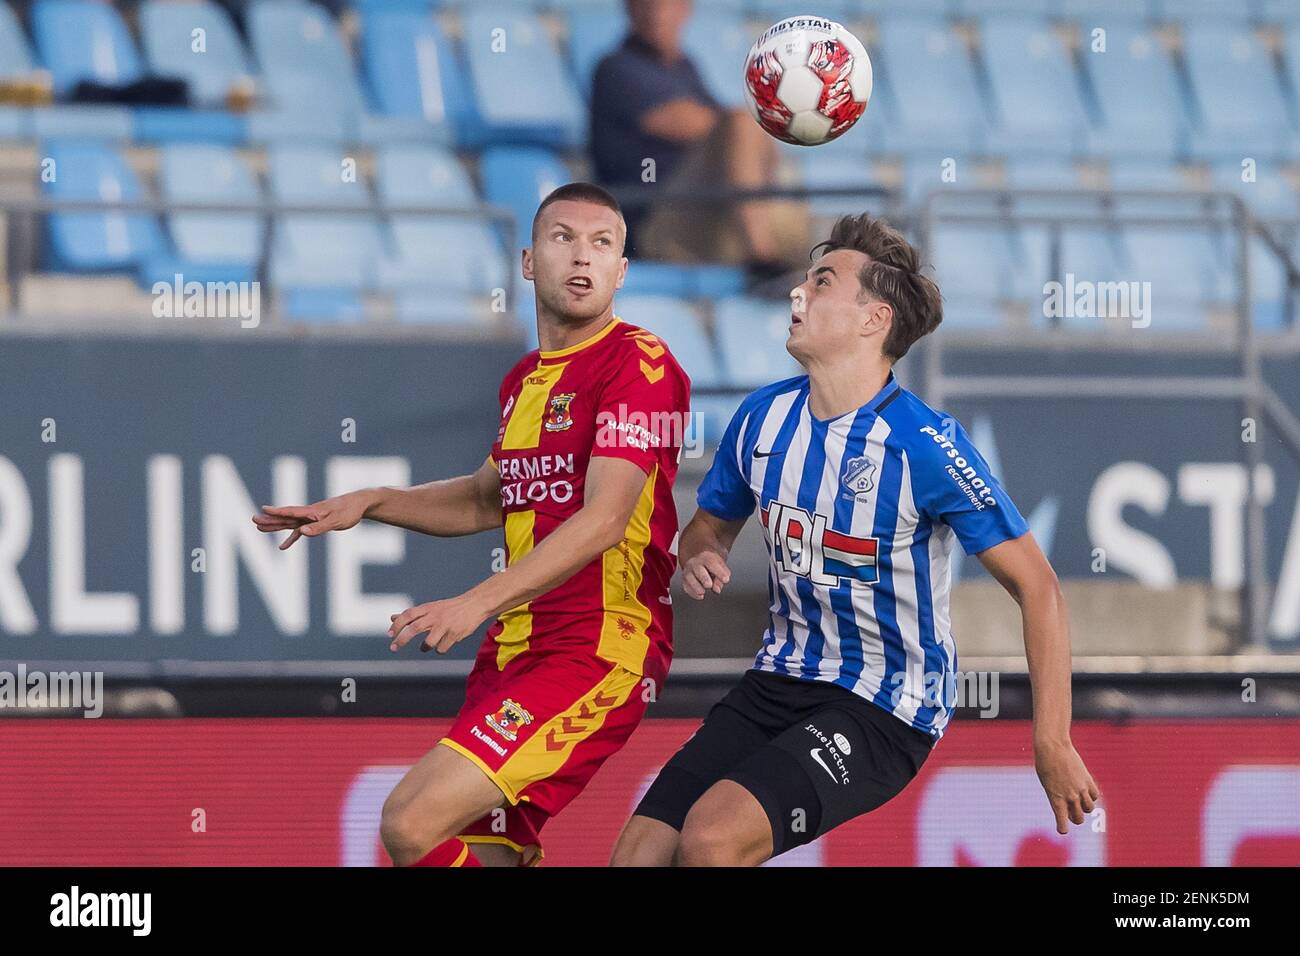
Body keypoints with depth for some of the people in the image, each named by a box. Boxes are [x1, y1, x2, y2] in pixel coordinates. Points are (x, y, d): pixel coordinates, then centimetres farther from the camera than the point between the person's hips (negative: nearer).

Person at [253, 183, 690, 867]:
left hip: (597, 651, -9)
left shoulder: (640, 363, -10)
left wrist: (476, 603, -27)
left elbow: (604, 520, -20)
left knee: (413, 824, -21)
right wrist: (370, 503, 19)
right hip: (514, 651, 9)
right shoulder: (523, 380, 16)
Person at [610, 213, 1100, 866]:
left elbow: (1035, 585, -13)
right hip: (780, 682, 6)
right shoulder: (763, 418, 3)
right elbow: (711, 524, 22)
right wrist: (702, 559, -4)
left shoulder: (924, 445, -17)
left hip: (884, 710, -6)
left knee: (711, 837, -29)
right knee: (639, 852, -10)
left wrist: (1052, 745, -16)